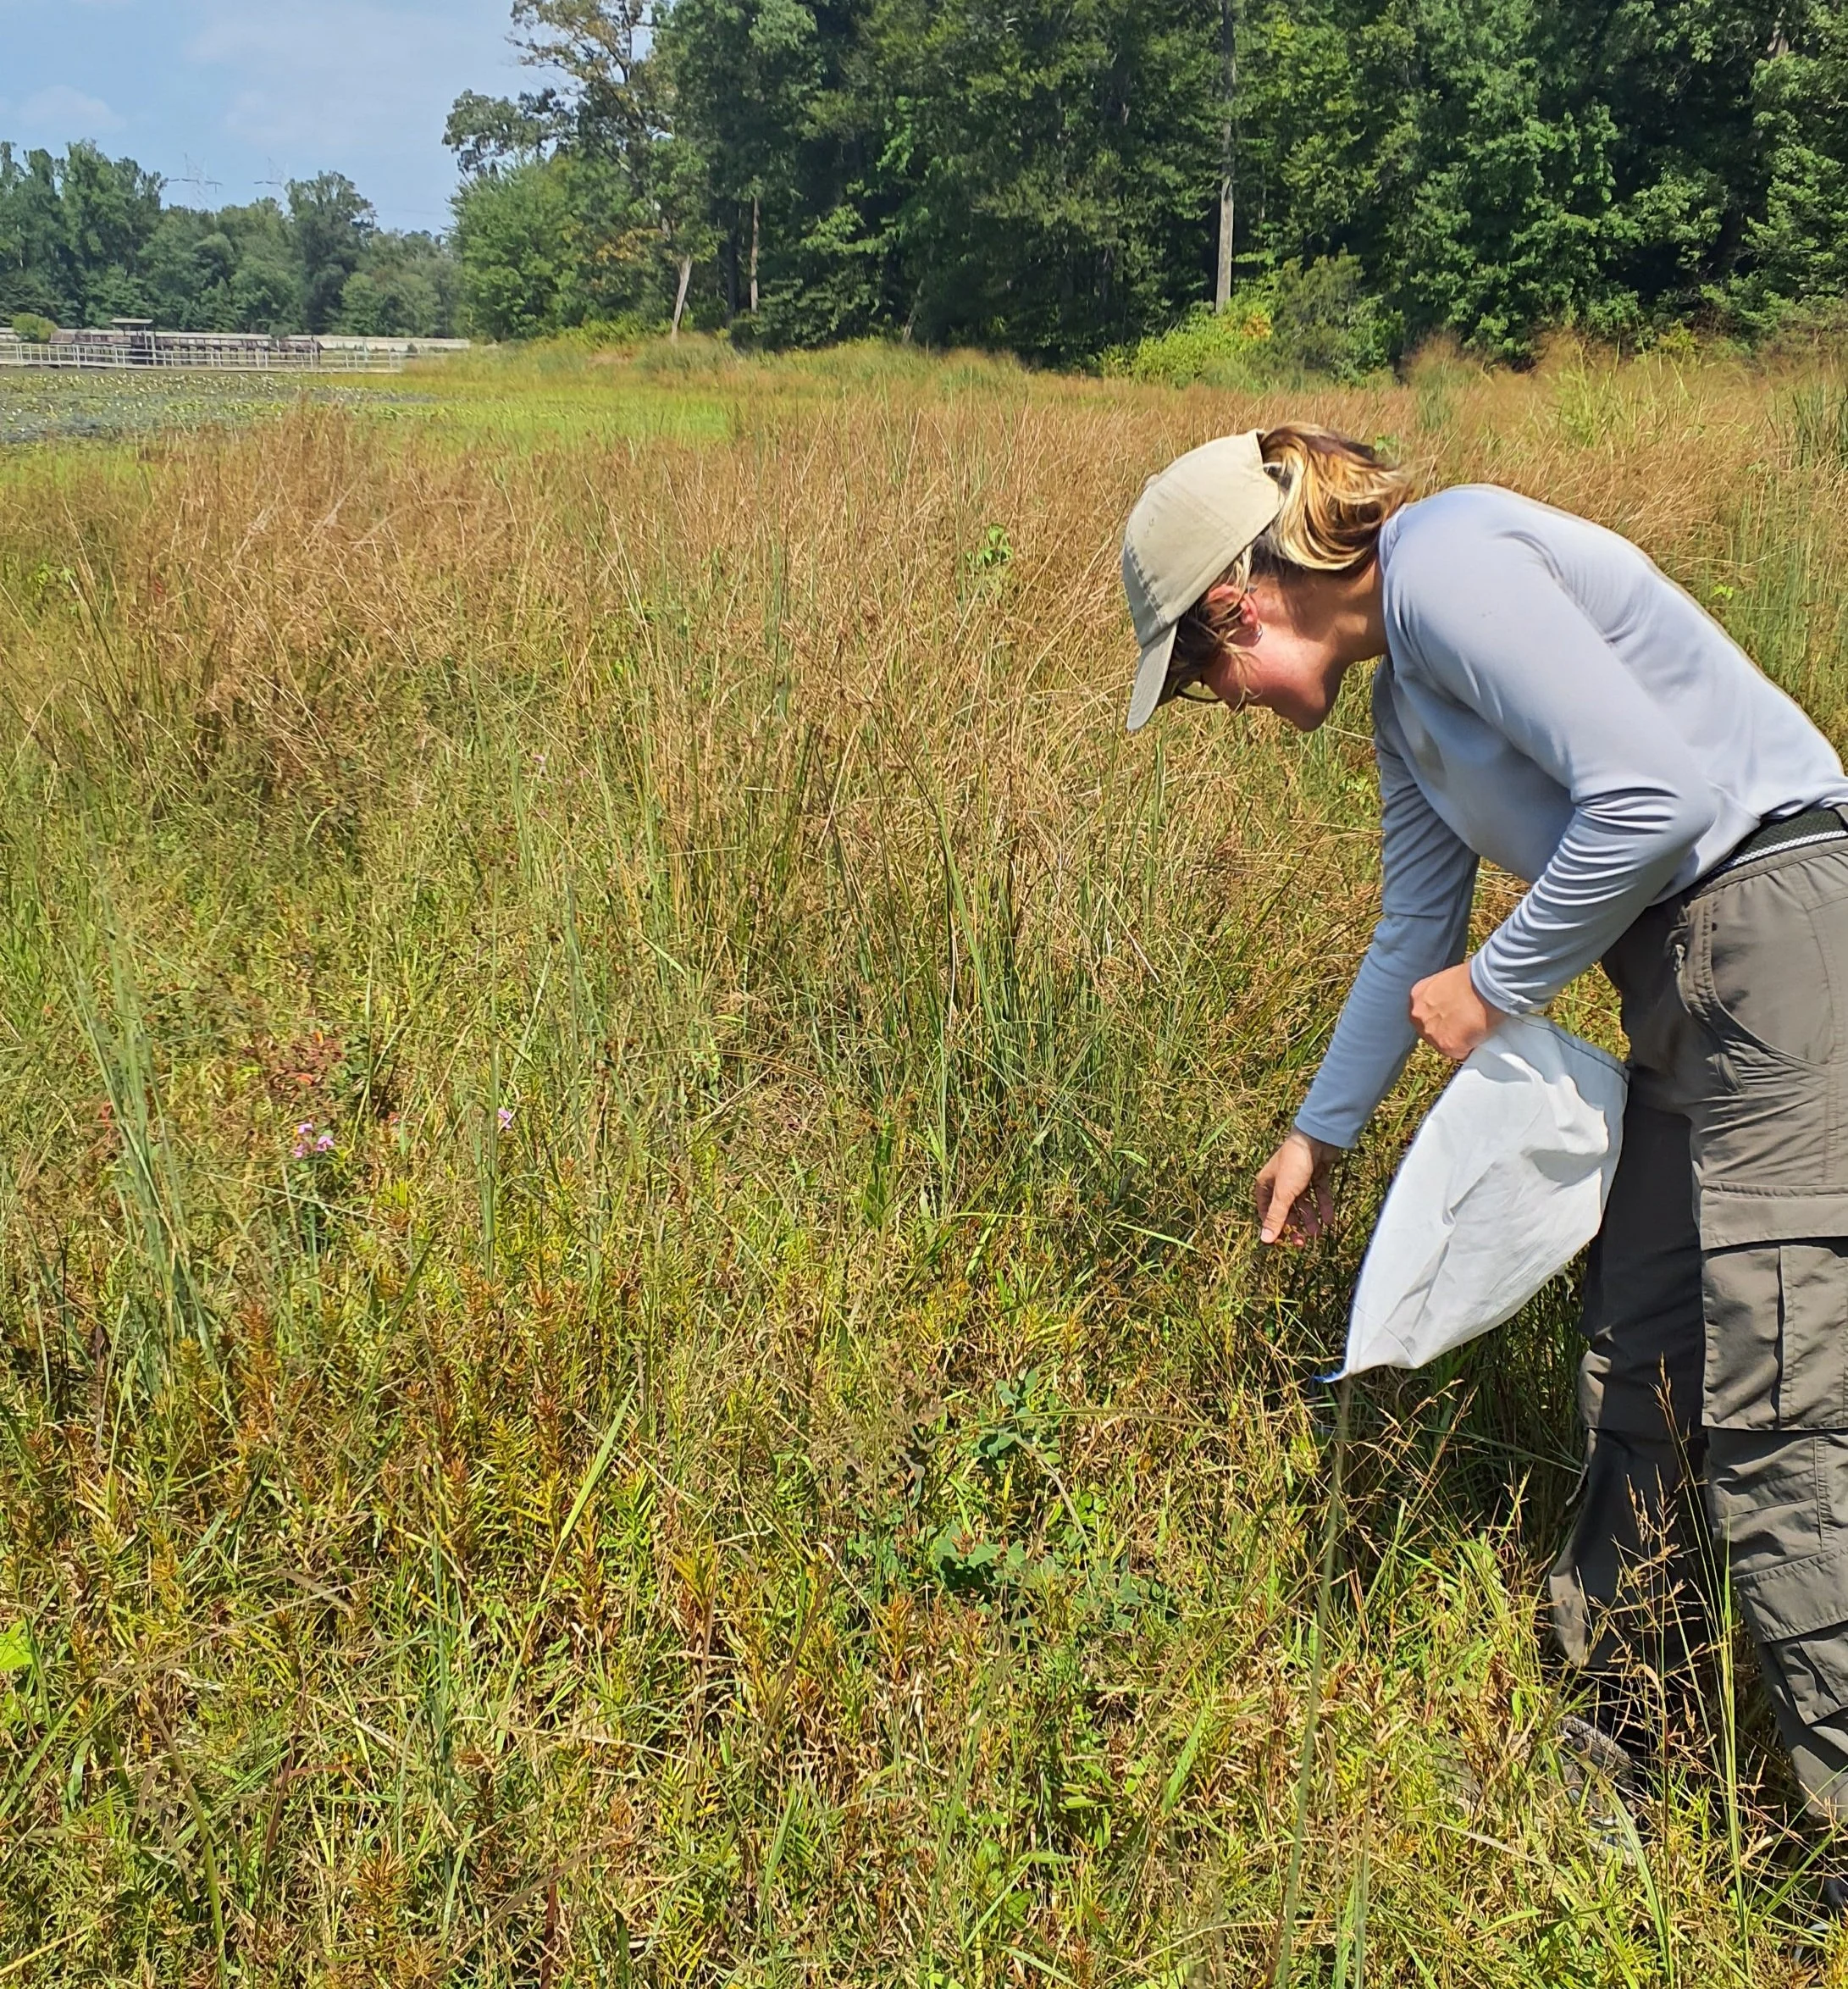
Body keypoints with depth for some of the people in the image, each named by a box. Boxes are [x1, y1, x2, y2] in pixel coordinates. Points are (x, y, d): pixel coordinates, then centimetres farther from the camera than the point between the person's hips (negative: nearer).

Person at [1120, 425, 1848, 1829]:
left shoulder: (1447, 562, -13)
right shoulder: (1405, 694, 16)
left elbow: (1651, 795, -21)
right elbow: (1418, 929, 25)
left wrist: (1498, 988, -9)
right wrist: (1323, 1129, 34)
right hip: (1694, 989, 10)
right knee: (1638, 1371, 14)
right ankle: (1595, 1714, 28)